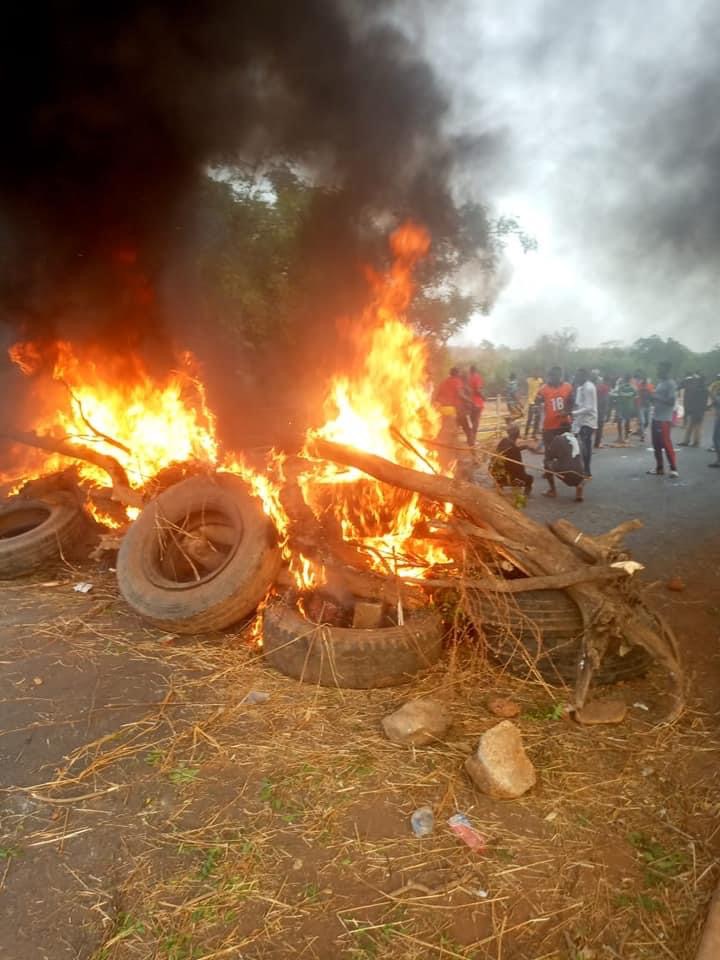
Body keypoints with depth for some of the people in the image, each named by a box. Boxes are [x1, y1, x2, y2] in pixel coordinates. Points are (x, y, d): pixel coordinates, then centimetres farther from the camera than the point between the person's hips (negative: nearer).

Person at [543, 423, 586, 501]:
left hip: (563, 473, -4)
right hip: (578, 475, 4)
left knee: (547, 463, 24)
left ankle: (552, 490, 23)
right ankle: (579, 486, 5)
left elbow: (548, 455, 10)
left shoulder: (557, 438, 5)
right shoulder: (576, 439, 20)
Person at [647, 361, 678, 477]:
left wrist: (657, 397, -21)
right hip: (655, 418, 9)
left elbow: (672, 401, -20)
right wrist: (651, 397, 4)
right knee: (656, 445, 11)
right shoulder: (659, 383, 15)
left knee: (666, 444, -8)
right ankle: (659, 468, 17)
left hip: (664, 419, -9)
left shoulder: (671, 384, -12)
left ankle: (673, 468, -2)